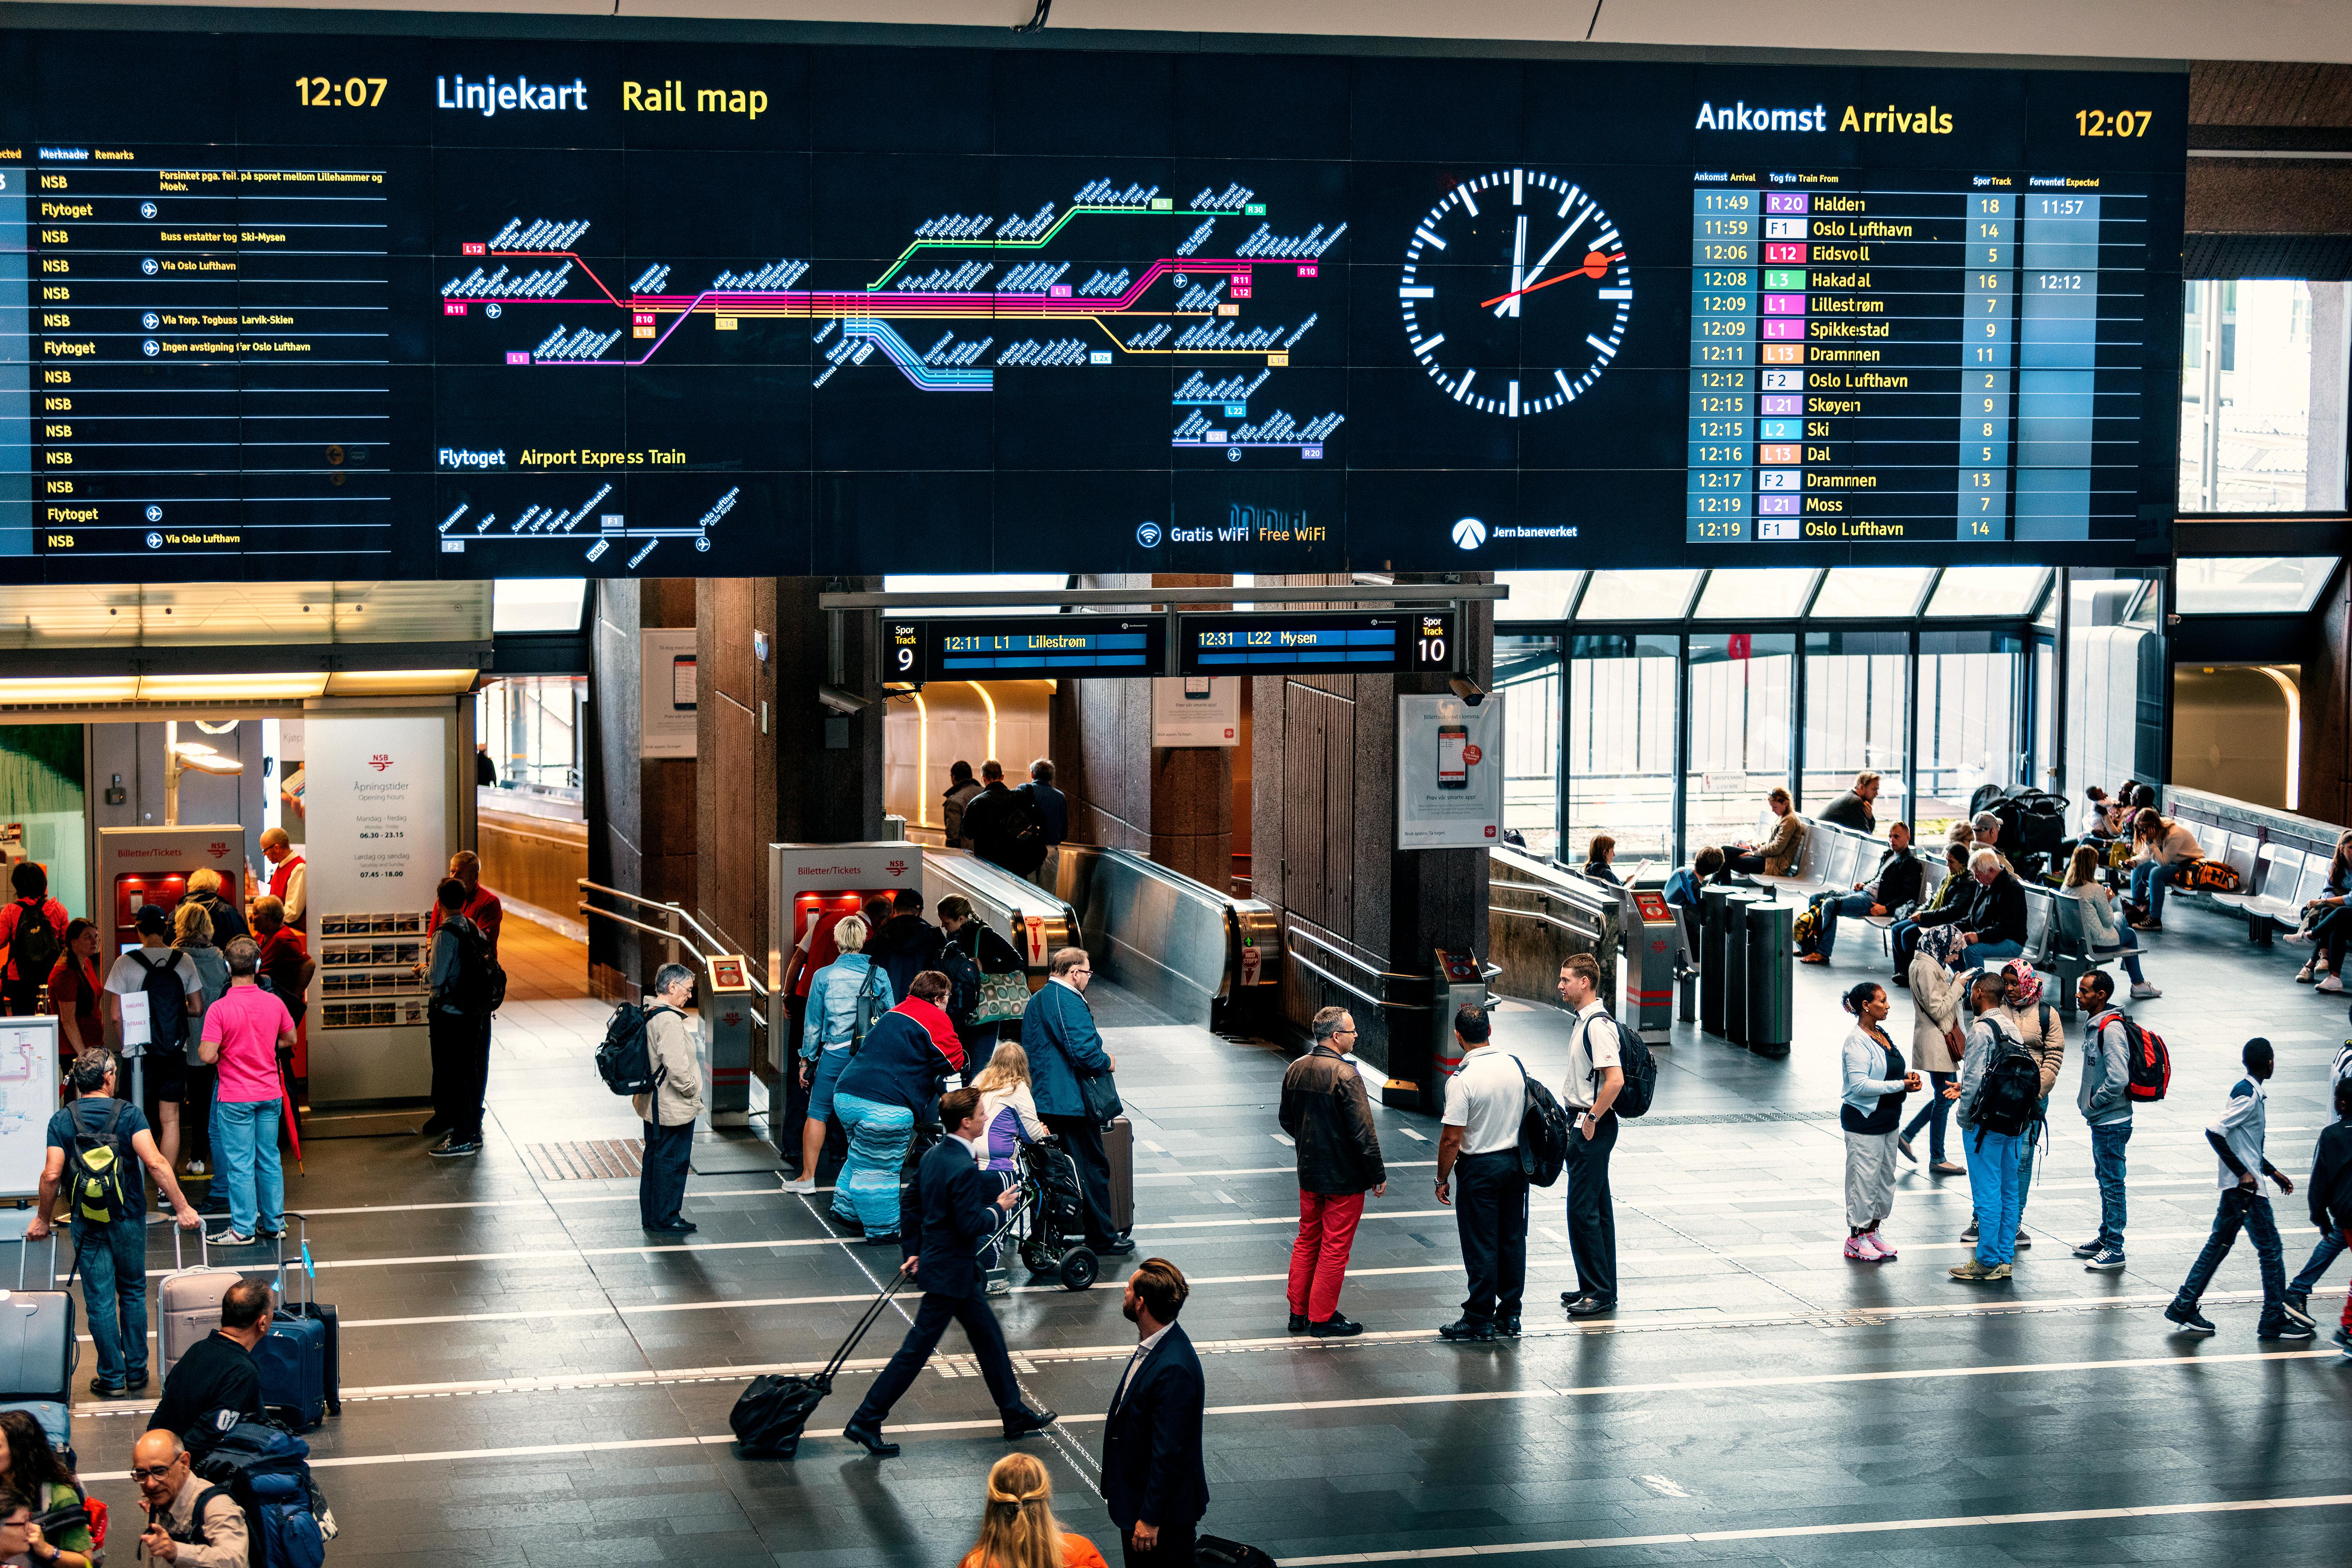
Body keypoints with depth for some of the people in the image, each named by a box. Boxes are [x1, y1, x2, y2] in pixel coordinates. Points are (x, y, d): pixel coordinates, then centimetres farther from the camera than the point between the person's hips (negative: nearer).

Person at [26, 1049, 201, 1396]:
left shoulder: (62, 1120, -6)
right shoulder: (129, 1114, -9)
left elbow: (52, 1175, -12)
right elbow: (154, 1163, -19)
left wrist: (42, 1218, 2)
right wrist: (181, 1208, -16)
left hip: (87, 1224, 0)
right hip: (129, 1220, 0)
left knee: (100, 1301, 6)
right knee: (133, 1294, 16)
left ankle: (112, 1378, 10)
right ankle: (136, 1372, 20)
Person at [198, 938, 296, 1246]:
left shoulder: (220, 1009, -16)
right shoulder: (274, 1004, -2)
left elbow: (208, 1056, -19)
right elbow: (289, 1040, 14)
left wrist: (227, 1051, 3)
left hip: (235, 1096, -4)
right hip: (269, 1093, 4)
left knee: (240, 1164, 1)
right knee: (269, 1160, 13)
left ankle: (243, 1229, 5)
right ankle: (273, 1224, 18)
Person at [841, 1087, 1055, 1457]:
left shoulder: (932, 1156, 4)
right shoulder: (964, 1170, -25)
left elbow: (913, 1208, 12)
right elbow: (970, 1225, -27)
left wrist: (915, 1252, 20)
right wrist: (999, 1209, -11)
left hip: (934, 1258, 10)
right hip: (951, 1273, -10)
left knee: (989, 1337, 19)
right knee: (916, 1350, -2)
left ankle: (1015, 1415, 29)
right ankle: (866, 1423, 3)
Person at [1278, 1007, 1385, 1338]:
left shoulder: (1296, 1070, 1)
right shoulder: (1345, 1074, -21)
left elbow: (1286, 1119, 13)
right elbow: (1363, 1132, -21)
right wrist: (1378, 1176, -12)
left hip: (1308, 1174, 7)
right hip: (1343, 1177, -7)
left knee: (1307, 1241, 18)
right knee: (1335, 1247, 3)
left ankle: (1298, 1312, 24)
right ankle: (1322, 1318, 10)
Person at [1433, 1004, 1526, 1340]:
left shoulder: (1462, 1079, -19)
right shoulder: (1516, 1066, -1)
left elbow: (1452, 1139, -19)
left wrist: (1442, 1179, -7)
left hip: (1480, 1168, -6)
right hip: (1517, 1161, 6)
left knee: (1481, 1246, 1)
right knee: (1512, 1240, 12)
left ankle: (1480, 1319, 7)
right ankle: (1509, 1314, 19)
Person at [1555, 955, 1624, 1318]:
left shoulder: (1598, 1025, -19)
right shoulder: (1584, 1021, 13)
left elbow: (1615, 1080, -27)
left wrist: (1591, 1119, -20)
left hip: (1592, 1128, -11)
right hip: (1583, 1123, 11)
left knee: (1583, 1210, -8)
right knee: (1597, 1208, 14)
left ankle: (1600, 1292, -3)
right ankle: (1600, 1288, 21)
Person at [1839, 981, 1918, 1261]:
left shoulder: (1881, 1035, 10)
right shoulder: (1858, 1041, -17)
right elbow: (1860, 1085, -24)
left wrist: (1906, 1076, 2)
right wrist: (1901, 1085, -24)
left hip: (1887, 1120, 9)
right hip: (1864, 1121, -9)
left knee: (1886, 1176, 14)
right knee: (1864, 1178, -3)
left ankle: (1872, 1231, 26)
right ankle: (1856, 1239, 8)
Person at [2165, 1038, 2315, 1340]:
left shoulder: (2246, 1090, 11)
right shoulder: (2249, 1096, -19)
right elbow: (2214, 1132, -26)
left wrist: (2273, 1171, 22)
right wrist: (2243, 1173, -22)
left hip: (2237, 1183, 10)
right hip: (2247, 1187, -10)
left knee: (2219, 1243, 12)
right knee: (2270, 1248, -1)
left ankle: (2183, 1309, 14)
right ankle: (2275, 1320, 6)